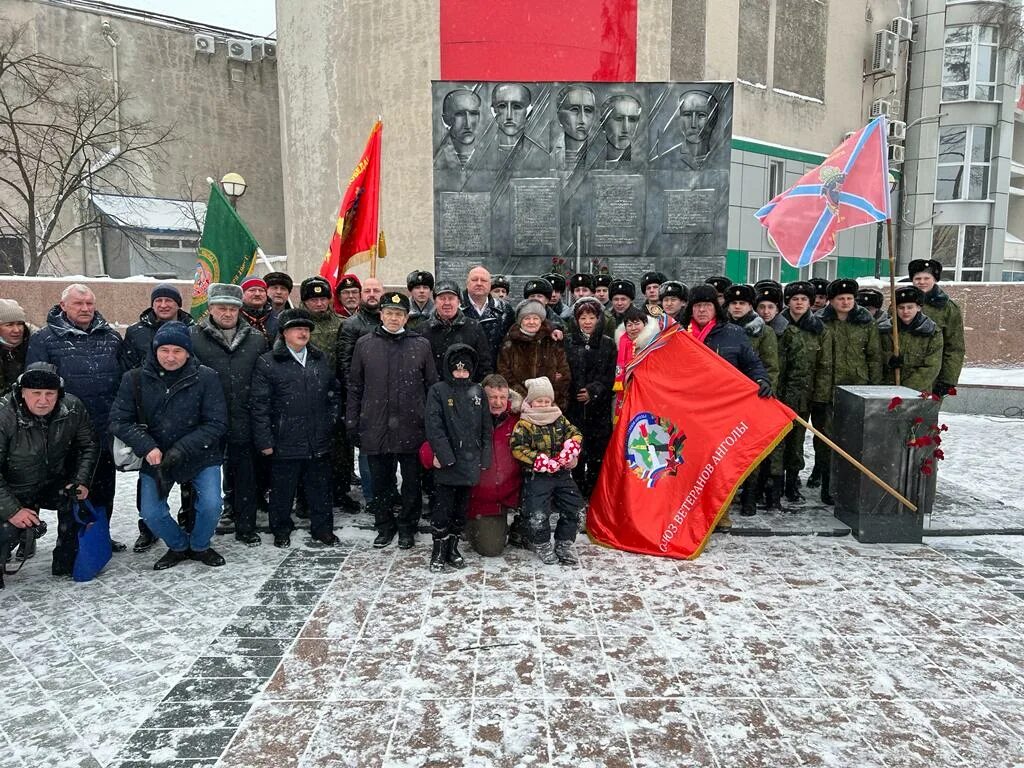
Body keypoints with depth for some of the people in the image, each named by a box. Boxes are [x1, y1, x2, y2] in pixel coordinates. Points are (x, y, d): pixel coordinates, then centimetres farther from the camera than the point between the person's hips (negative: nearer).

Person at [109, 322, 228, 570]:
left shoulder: (206, 377, -14)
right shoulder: (135, 379, -7)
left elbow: (217, 424, -14)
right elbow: (119, 421, -6)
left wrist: (180, 450, -23)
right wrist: (147, 448, -22)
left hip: (201, 457, -2)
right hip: (155, 458, 2)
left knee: (211, 505, -16)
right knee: (151, 513, -4)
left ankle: (200, 546, 17)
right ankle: (179, 546, 28)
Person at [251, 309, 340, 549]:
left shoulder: (321, 360, 10)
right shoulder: (267, 363, -4)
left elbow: (334, 392, 19)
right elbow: (260, 404, -7)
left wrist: (330, 419, 9)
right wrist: (264, 440, -10)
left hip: (319, 442, 4)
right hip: (284, 443, -4)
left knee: (320, 488, 13)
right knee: (282, 490, 10)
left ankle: (322, 528, 27)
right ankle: (281, 531, 27)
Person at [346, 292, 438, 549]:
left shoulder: (421, 345, 2)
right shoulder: (365, 344, 5)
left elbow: (433, 386, 5)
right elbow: (354, 387, 8)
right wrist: (352, 423, 4)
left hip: (412, 429, -1)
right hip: (375, 428, 1)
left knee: (412, 483, 9)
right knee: (380, 482, 12)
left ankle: (407, 528, 26)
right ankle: (385, 527, 29)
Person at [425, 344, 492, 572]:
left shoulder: (477, 392, 9)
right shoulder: (438, 391, -3)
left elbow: (486, 427, 11)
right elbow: (434, 427, -10)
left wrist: (484, 457, 4)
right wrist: (444, 455, -17)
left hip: (470, 461, 4)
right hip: (447, 462, -4)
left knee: (462, 507, 13)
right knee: (443, 507, 0)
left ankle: (453, 547, 26)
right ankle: (439, 549, 15)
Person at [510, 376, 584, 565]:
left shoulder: (560, 420, 11)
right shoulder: (523, 425, -6)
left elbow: (575, 434, 6)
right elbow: (518, 449, -15)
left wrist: (570, 449, -16)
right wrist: (542, 461, -20)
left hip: (562, 473, 5)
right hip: (537, 476, -5)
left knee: (574, 508, 3)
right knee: (538, 514, -13)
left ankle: (563, 545, 20)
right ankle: (542, 545, 14)